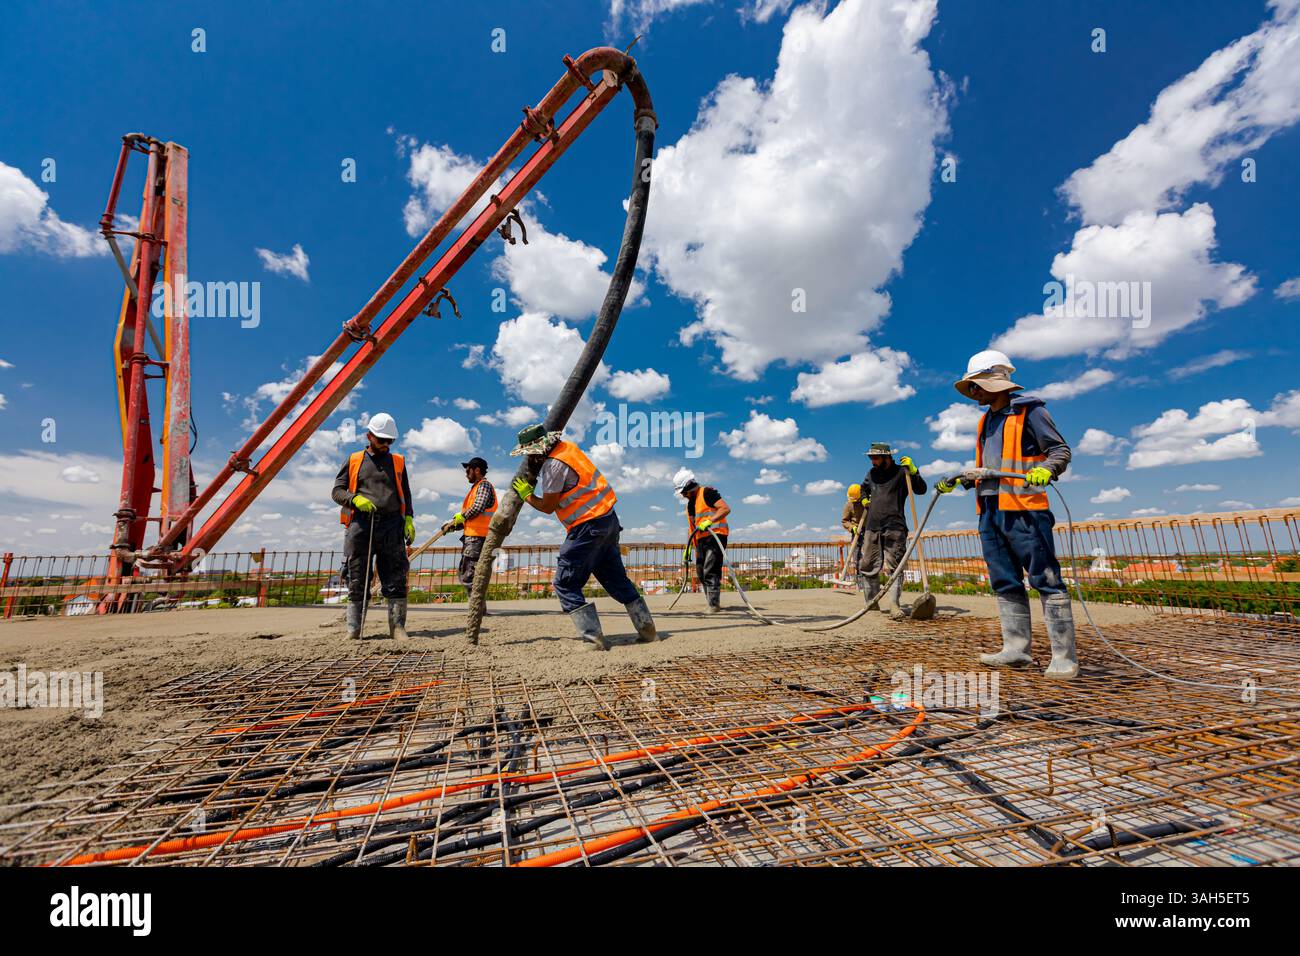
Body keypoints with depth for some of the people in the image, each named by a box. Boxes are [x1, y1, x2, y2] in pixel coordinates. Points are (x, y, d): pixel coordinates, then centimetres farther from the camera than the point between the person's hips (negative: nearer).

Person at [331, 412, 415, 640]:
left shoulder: (398, 462, 18)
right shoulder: (354, 461, 15)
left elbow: (405, 495, 17)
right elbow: (336, 491, 12)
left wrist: (409, 519, 1)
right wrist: (355, 499, -9)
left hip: (391, 526, 0)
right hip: (360, 525, 0)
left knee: (395, 580, -4)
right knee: (357, 580, 2)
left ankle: (397, 627, -1)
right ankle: (353, 630, 7)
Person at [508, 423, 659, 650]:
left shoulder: (553, 465, -16)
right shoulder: (566, 446, 10)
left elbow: (548, 507, -8)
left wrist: (526, 495, 6)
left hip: (589, 526, -10)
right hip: (608, 519, 10)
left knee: (566, 584, -1)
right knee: (616, 579, 17)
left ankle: (593, 637, -4)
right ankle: (647, 630, 20)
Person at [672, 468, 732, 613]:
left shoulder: (707, 492, -8)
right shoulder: (689, 503, 19)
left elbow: (726, 508, -19)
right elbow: (691, 527, 25)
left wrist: (709, 521, -29)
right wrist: (687, 548, 21)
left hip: (715, 535, -9)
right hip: (701, 540, 9)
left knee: (710, 572, -14)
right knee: (701, 573, 8)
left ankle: (714, 604, -8)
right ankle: (713, 603, 16)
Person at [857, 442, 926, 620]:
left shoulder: (901, 472, 0)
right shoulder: (871, 474, 18)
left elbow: (921, 490, -7)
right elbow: (863, 489, 36)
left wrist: (913, 471, -17)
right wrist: (864, 499, 17)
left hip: (894, 527, -6)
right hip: (872, 527, 6)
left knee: (894, 566, -12)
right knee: (867, 566, 7)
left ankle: (894, 605, -14)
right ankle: (870, 603, 19)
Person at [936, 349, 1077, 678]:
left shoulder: (1029, 411, -3)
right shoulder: (987, 420, 20)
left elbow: (1060, 450, -6)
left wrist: (1045, 470, -25)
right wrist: (958, 481, 18)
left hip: (1023, 510, -8)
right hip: (991, 510, 8)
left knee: (1046, 580, -5)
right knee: (1005, 583, 8)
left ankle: (1064, 658, 0)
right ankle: (1016, 649, 15)